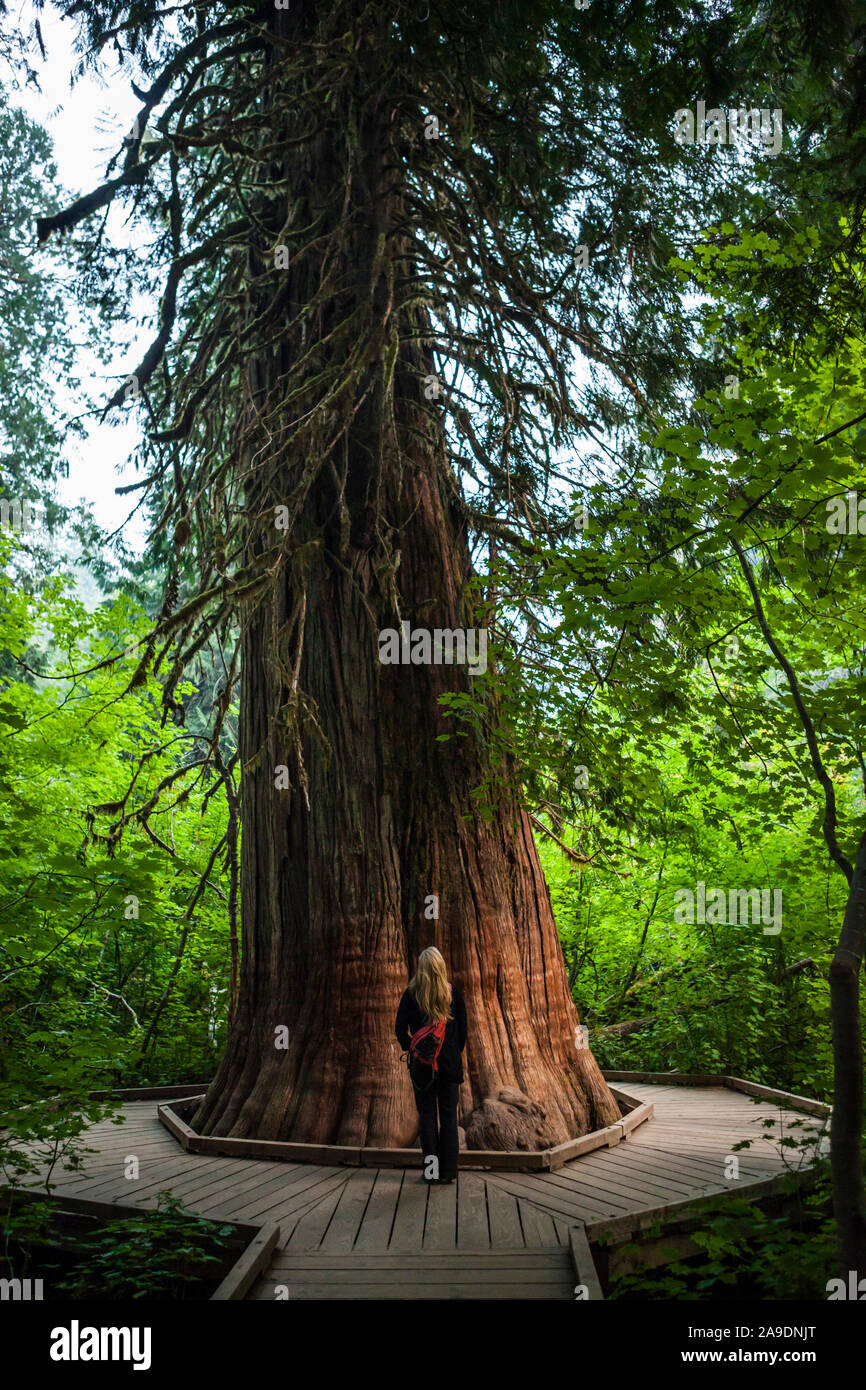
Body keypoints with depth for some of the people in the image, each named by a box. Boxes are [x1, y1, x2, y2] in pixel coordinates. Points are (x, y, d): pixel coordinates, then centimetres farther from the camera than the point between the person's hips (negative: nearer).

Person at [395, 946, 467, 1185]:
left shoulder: (411, 994, -8)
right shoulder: (454, 993, -4)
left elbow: (400, 1029, -5)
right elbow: (463, 1028, 3)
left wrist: (411, 1049, 10)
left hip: (422, 1064, -1)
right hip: (450, 1062, 1)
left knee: (427, 1114, 7)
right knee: (449, 1115, 7)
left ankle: (431, 1169, 7)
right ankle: (448, 1171, 9)